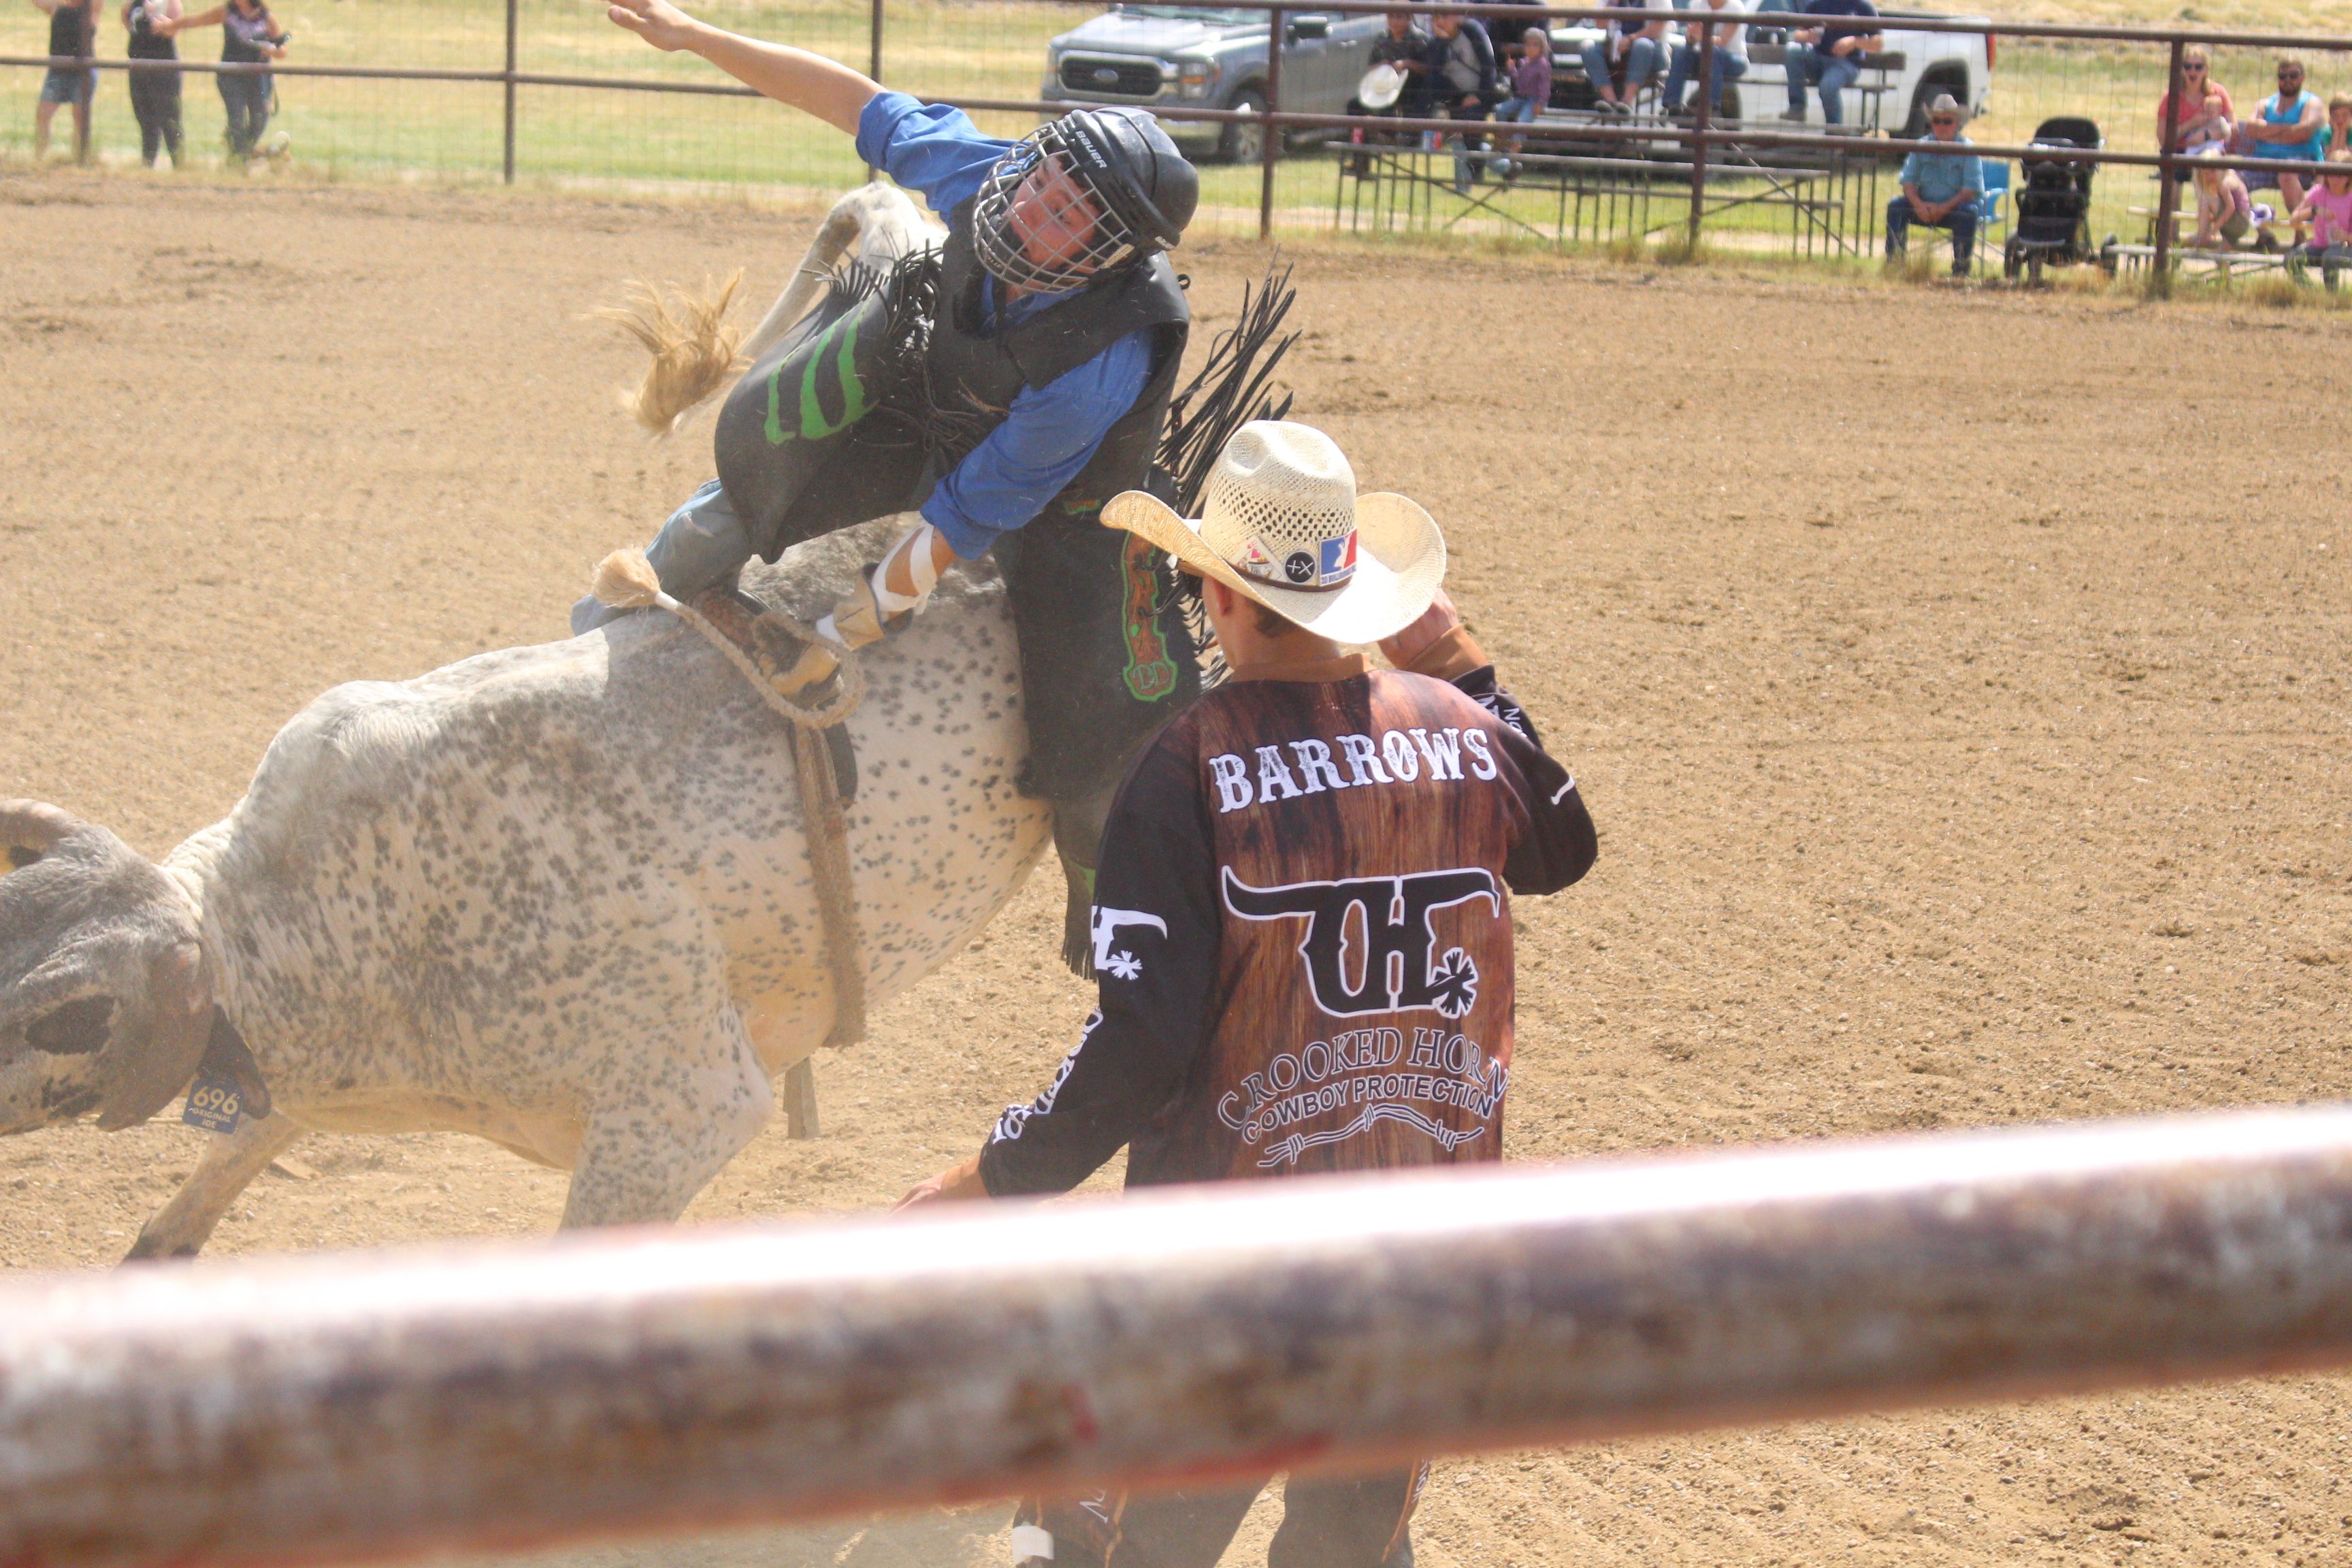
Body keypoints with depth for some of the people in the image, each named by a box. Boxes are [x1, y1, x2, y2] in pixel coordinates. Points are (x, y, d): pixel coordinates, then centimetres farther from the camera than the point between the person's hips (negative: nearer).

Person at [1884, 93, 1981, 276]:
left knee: (1968, 213, -35)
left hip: (1954, 207, -3)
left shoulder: (1967, 149, -4)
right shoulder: (1922, 147, 7)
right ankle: (1894, 261, -18)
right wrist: (1919, 205, -19)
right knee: (1895, 207, -21)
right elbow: (1908, 181, 2)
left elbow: (1972, 189, -13)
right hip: (1925, 205, 3)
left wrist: (1945, 208, -25)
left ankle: (1961, 268, -30)